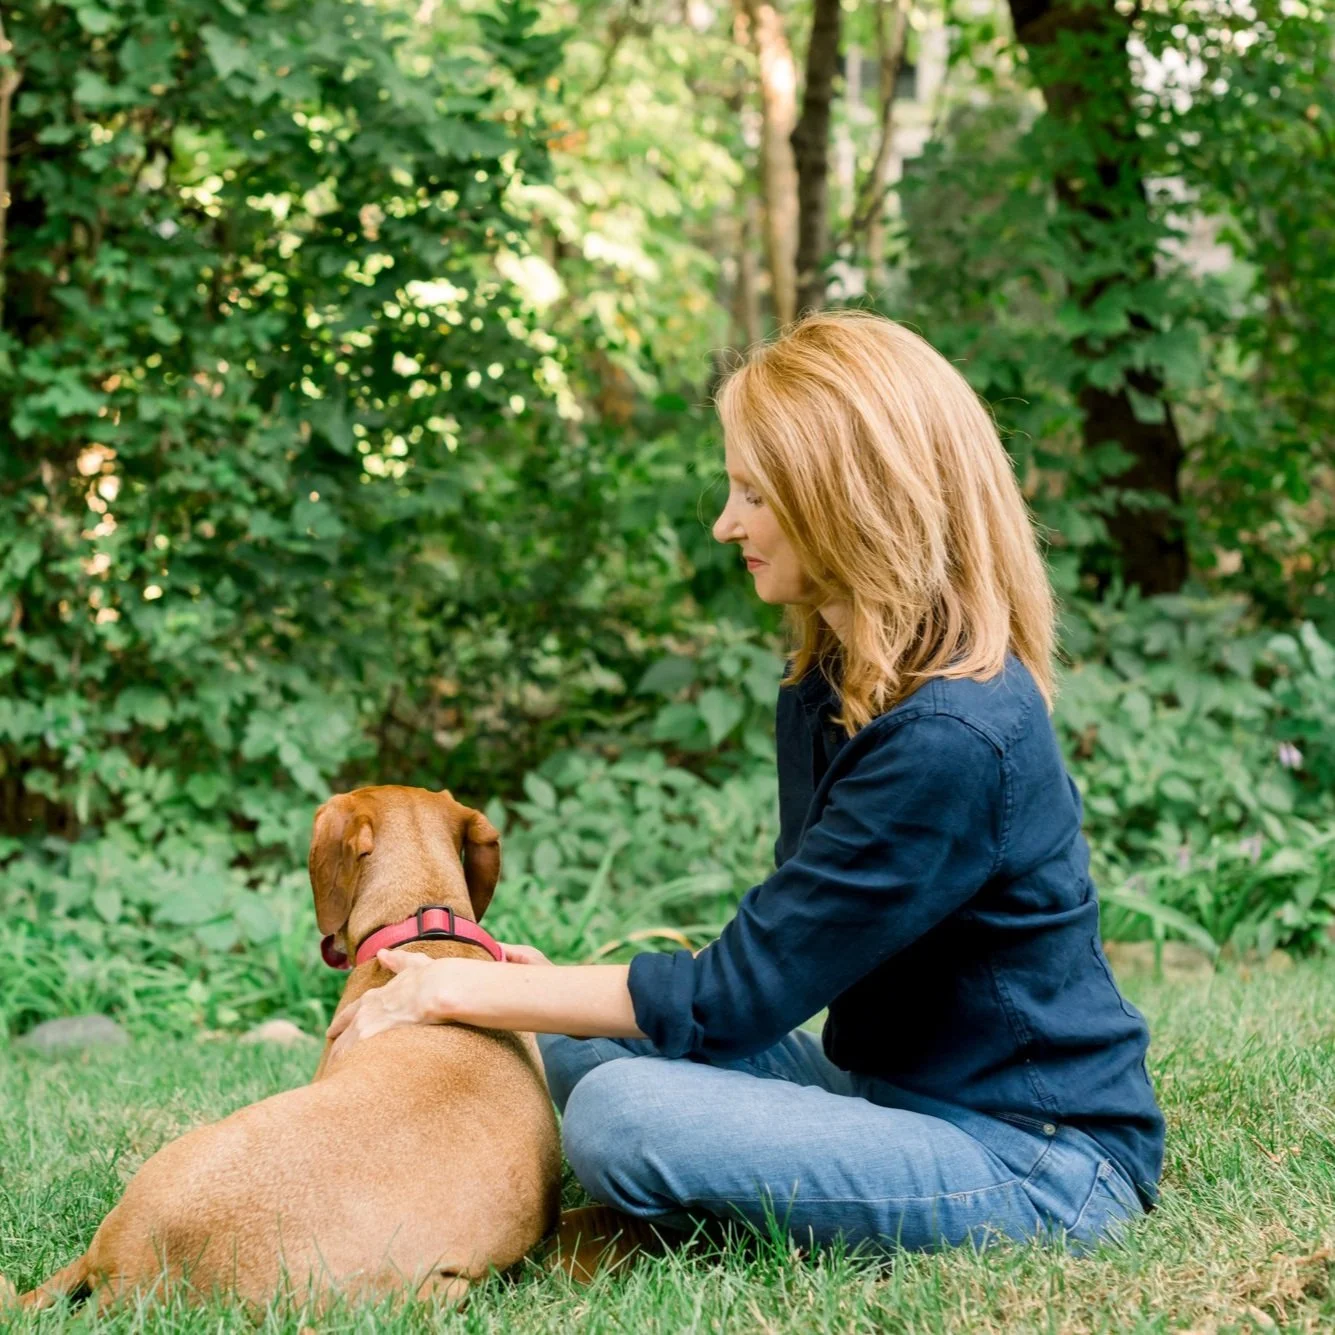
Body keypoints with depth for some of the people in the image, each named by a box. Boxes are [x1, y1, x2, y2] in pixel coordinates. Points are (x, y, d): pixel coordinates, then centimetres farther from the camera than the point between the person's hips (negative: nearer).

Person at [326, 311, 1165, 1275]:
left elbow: (737, 996, -21)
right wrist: (558, 988, -2)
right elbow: (782, 960, 10)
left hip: (1041, 1162, -9)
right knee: (563, 1050, 4)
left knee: (622, 1115, -25)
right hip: (888, 1084, 9)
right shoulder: (829, 689, 5)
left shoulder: (954, 741, -25)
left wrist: (464, 989, -13)